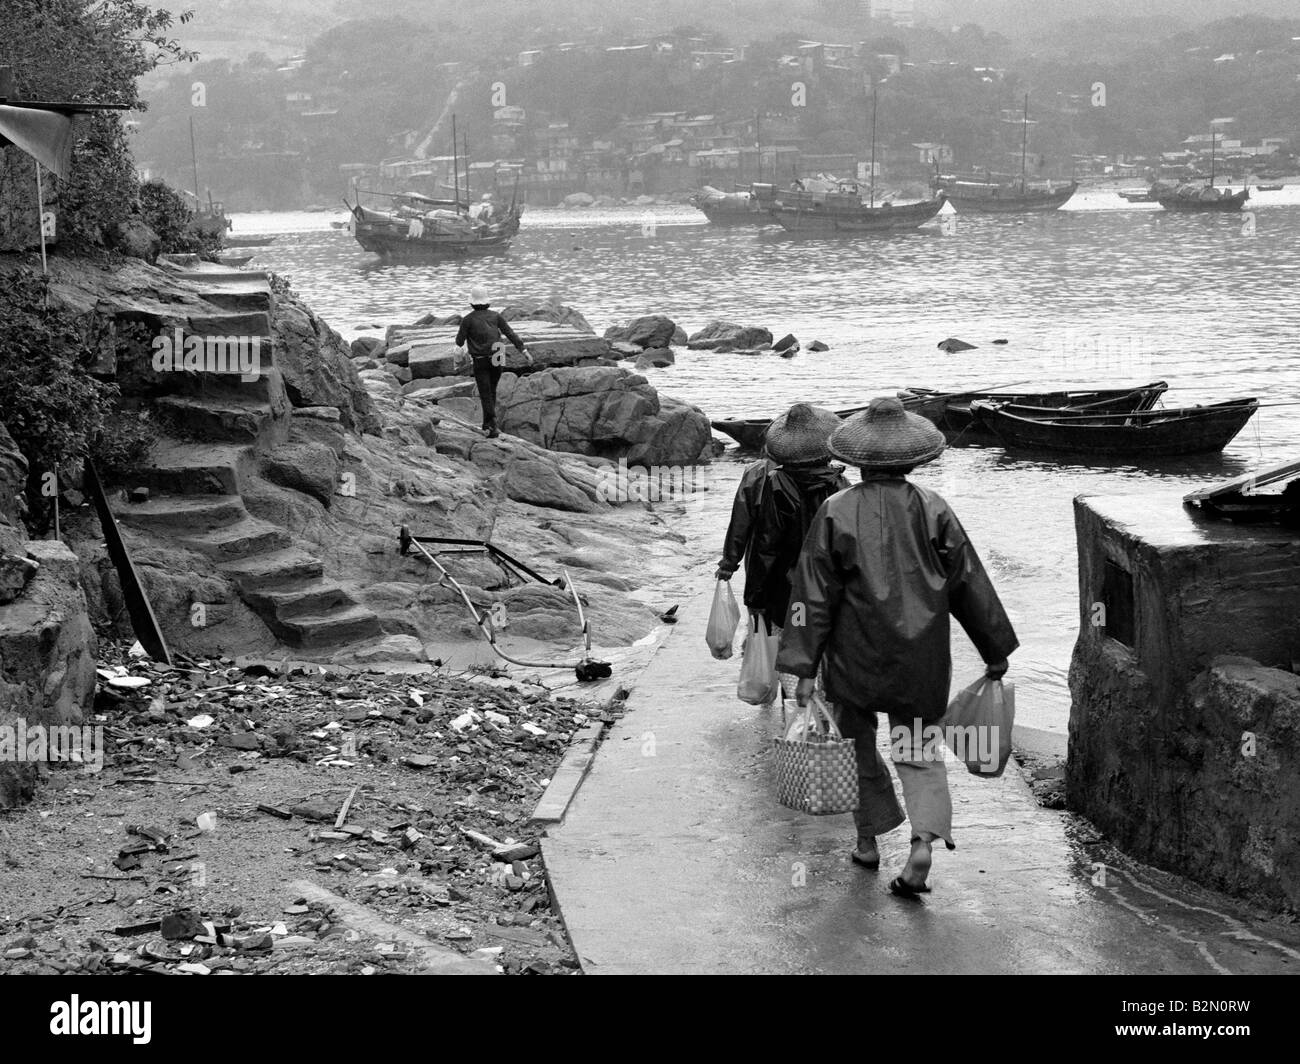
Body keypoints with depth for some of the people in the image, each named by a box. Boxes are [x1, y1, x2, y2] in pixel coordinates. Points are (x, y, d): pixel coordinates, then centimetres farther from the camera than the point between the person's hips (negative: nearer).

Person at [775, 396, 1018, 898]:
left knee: (860, 741, 18)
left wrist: (804, 669, -4)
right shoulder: (933, 509, -4)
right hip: (921, 659, 1)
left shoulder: (836, 513, -8)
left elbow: (814, 595, -8)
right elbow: (969, 584, 2)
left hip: (856, 655, -1)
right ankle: (924, 837, -9)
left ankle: (869, 839, 26)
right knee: (916, 748, 11)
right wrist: (995, 652, 13)